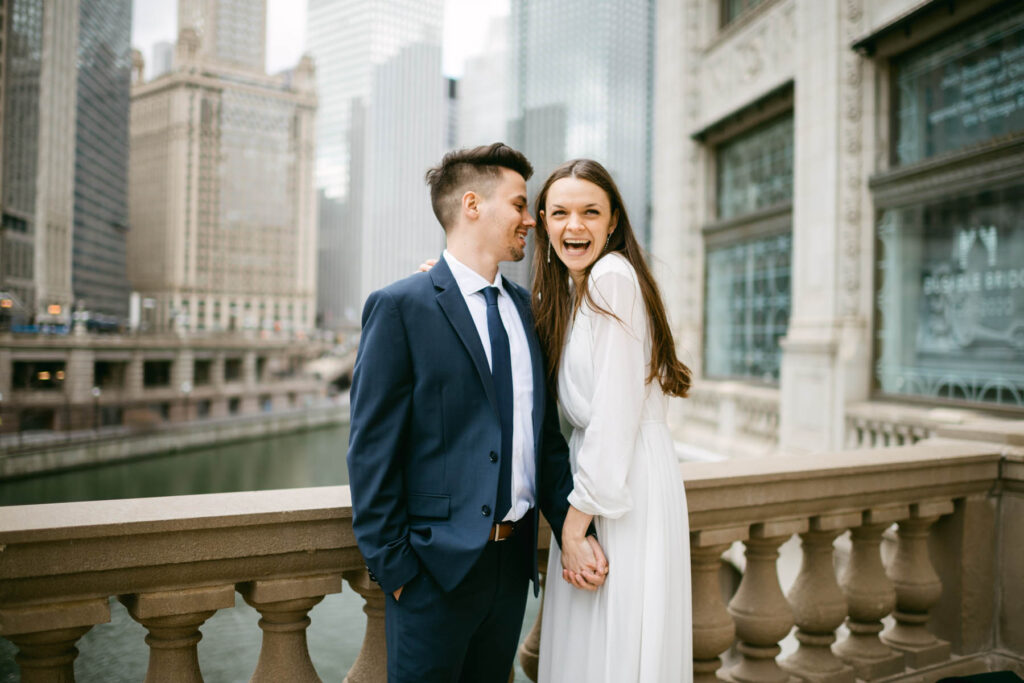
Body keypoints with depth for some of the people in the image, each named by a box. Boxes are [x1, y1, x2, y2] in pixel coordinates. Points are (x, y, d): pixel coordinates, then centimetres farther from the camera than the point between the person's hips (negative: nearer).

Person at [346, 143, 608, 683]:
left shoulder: (525, 307, 8)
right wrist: (391, 566, -11)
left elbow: (546, 432, 9)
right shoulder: (399, 308, -10)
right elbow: (371, 451, -11)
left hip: (515, 558, 6)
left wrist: (573, 529, -1)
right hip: (437, 564, -6)